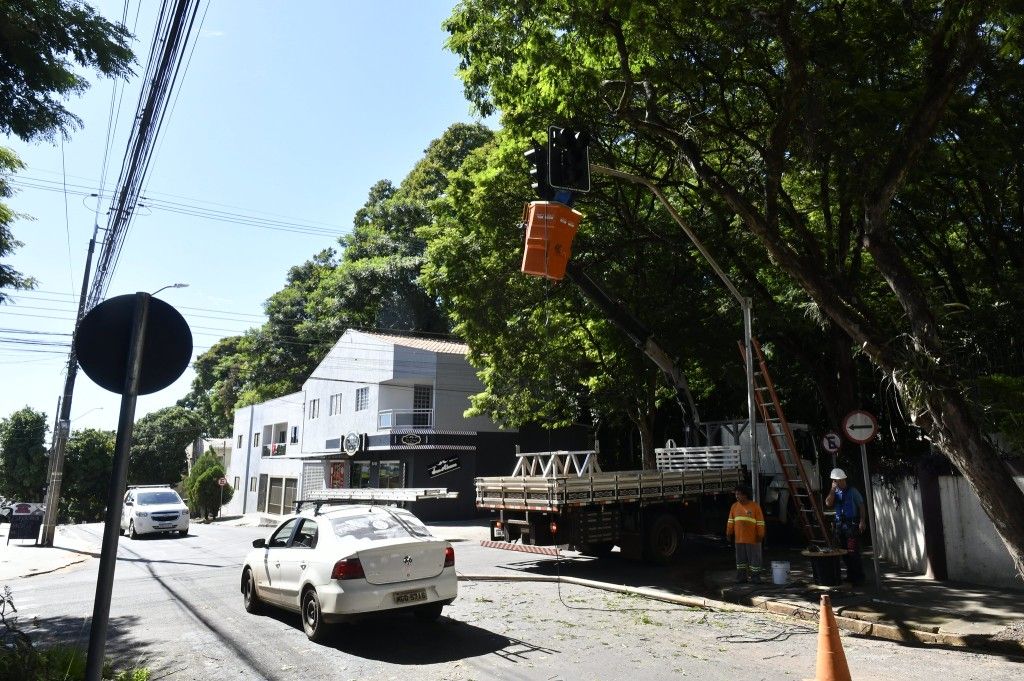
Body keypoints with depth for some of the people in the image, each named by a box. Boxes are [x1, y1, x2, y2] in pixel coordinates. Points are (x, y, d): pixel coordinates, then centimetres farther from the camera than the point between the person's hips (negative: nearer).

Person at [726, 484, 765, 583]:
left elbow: (760, 522, -6)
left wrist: (760, 535, -8)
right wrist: (729, 533, 8)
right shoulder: (734, 506, 5)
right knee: (740, 558, 9)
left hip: (753, 539, -4)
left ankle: (755, 577, 12)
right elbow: (731, 521, 10)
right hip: (739, 538, 4)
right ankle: (741, 576, 16)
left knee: (754, 558, 4)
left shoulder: (755, 506, -8)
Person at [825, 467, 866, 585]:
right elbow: (828, 503, -5)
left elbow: (861, 506, -2)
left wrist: (862, 521, -10)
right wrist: (833, 490, -6)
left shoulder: (852, 491, -3)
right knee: (844, 552, 9)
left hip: (852, 524, -5)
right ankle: (850, 575, 19)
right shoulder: (835, 492, 10)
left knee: (853, 552, -8)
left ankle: (858, 576, 1)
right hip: (840, 524, 5)